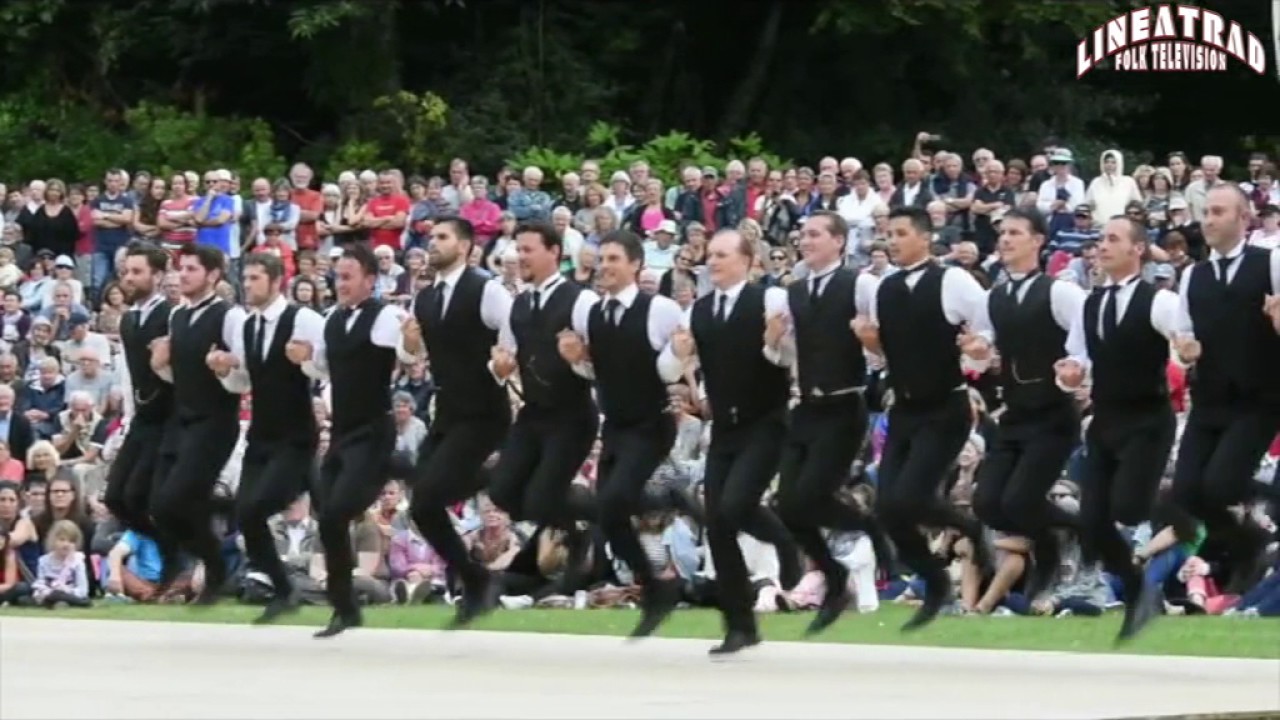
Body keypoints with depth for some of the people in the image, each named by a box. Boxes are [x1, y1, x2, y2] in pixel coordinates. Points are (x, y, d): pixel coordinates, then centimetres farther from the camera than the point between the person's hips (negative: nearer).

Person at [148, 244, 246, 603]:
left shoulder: (229, 316, -11)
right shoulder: (177, 317, 12)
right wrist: (160, 364, 3)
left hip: (214, 425, -8)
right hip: (182, 422, 8)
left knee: (173, 502, -16)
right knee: (161, 505, 2)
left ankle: (215, 570, 6)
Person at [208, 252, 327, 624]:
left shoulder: (304, 320, -13)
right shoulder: (245, 327, 9)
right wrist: (224, 371, -1)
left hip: (295, 439, -8)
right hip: (260, 437, 8)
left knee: (254, 509, -21)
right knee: (245, 515, 2)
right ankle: (282, 591, 16)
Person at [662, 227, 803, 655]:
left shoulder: (770, 300, -9)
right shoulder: (697, 312, 8)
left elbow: (792, 356, -13)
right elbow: (678, 367, 13)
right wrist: (679, 353, -9)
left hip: (765, 426, -6)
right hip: (723, 430, 6)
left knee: (734, 507, -24)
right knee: (716, 526, 0)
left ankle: (786, 541, 10)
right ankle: (740, 625, 10)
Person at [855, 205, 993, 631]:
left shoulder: (953, 281, -11)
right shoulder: (884, 291, 8)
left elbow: (994, 329, -7)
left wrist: (980, 346, -28)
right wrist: (868, 337, -2)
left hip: (945, 411, -7)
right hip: (904, 410, 7)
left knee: (907, 501, -19)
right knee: (887, 507, 0)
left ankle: (969, 528, 12)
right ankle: (934, 584, 20)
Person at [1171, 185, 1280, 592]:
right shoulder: (1193, 276, 11)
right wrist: (1186, 349, -5)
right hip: (1208, 404, 5)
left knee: (1220, 486, -22)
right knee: (1186, 493, -4)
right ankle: (1245, 547, 21)